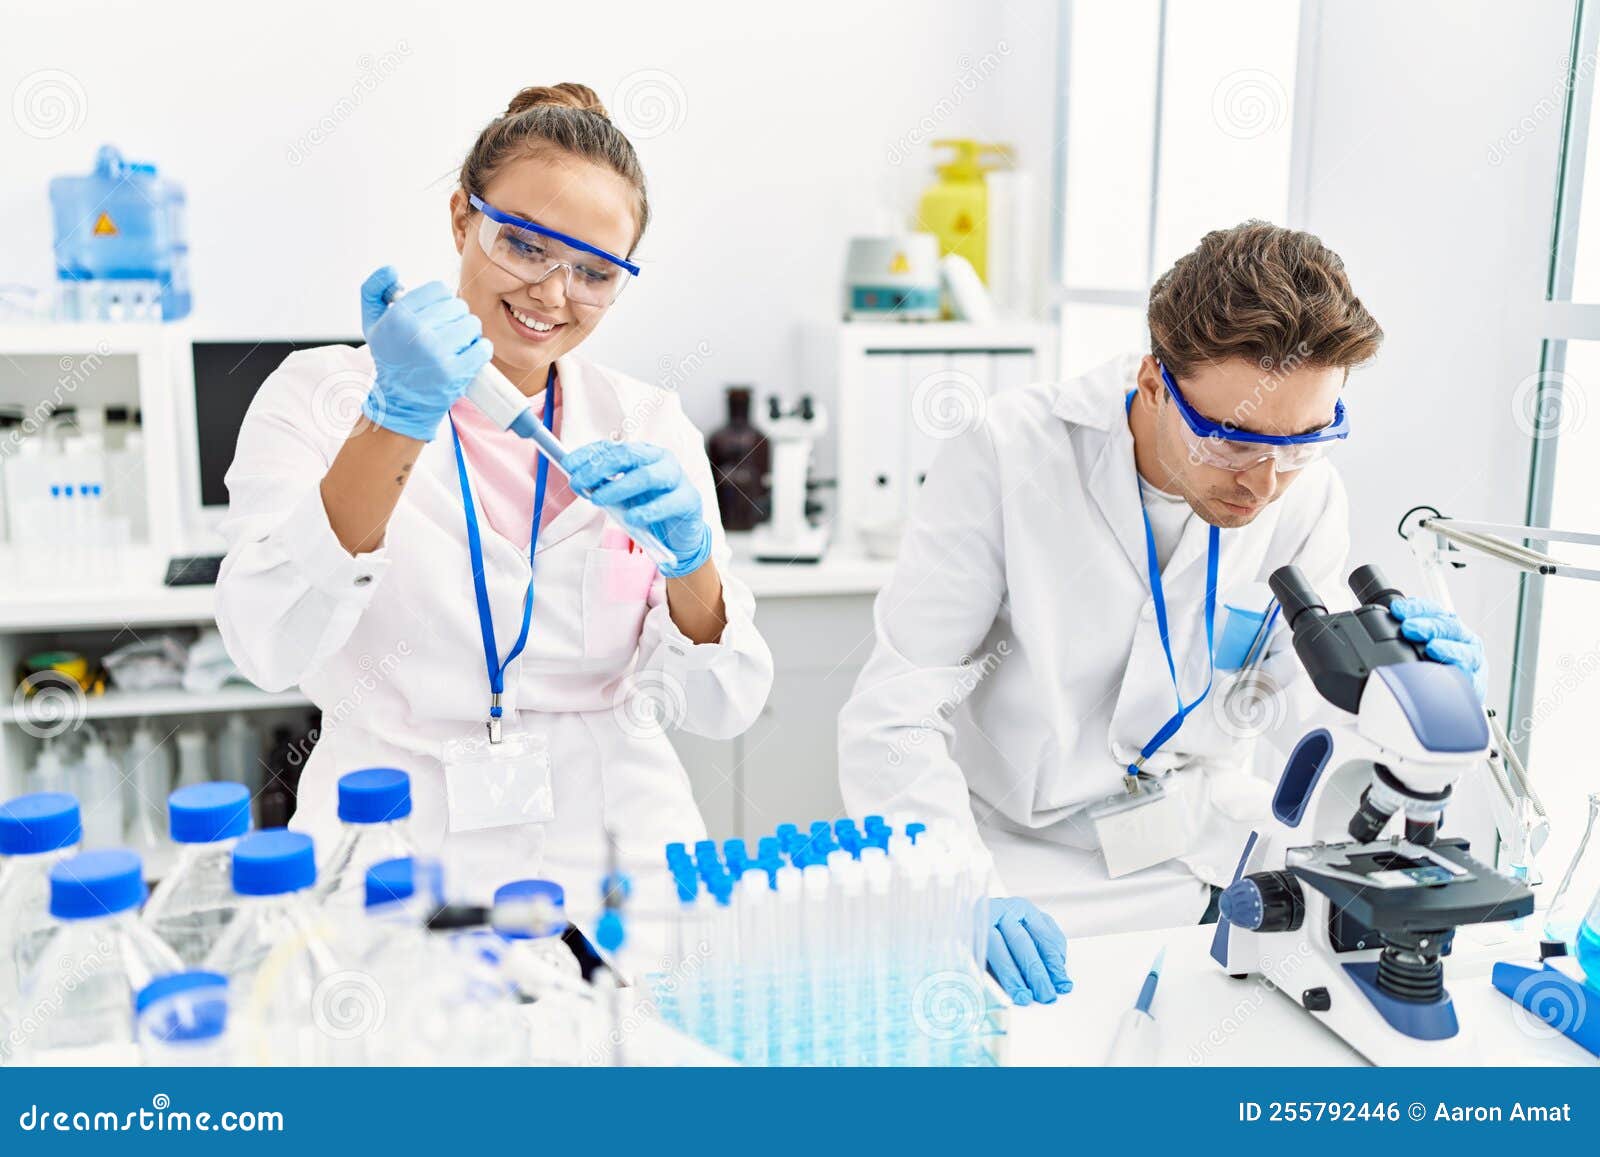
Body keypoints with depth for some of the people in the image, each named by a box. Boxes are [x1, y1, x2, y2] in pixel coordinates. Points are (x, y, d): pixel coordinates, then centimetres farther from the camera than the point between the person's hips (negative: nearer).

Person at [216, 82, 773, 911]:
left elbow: (720, 708, 2)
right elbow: (269, 650, -14)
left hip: (614, 867, 2)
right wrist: (396, 423, -22)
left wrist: (689, 556, -16)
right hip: (394, 875, -1)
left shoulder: (648, 429, 6)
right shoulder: (318, 396, 2)